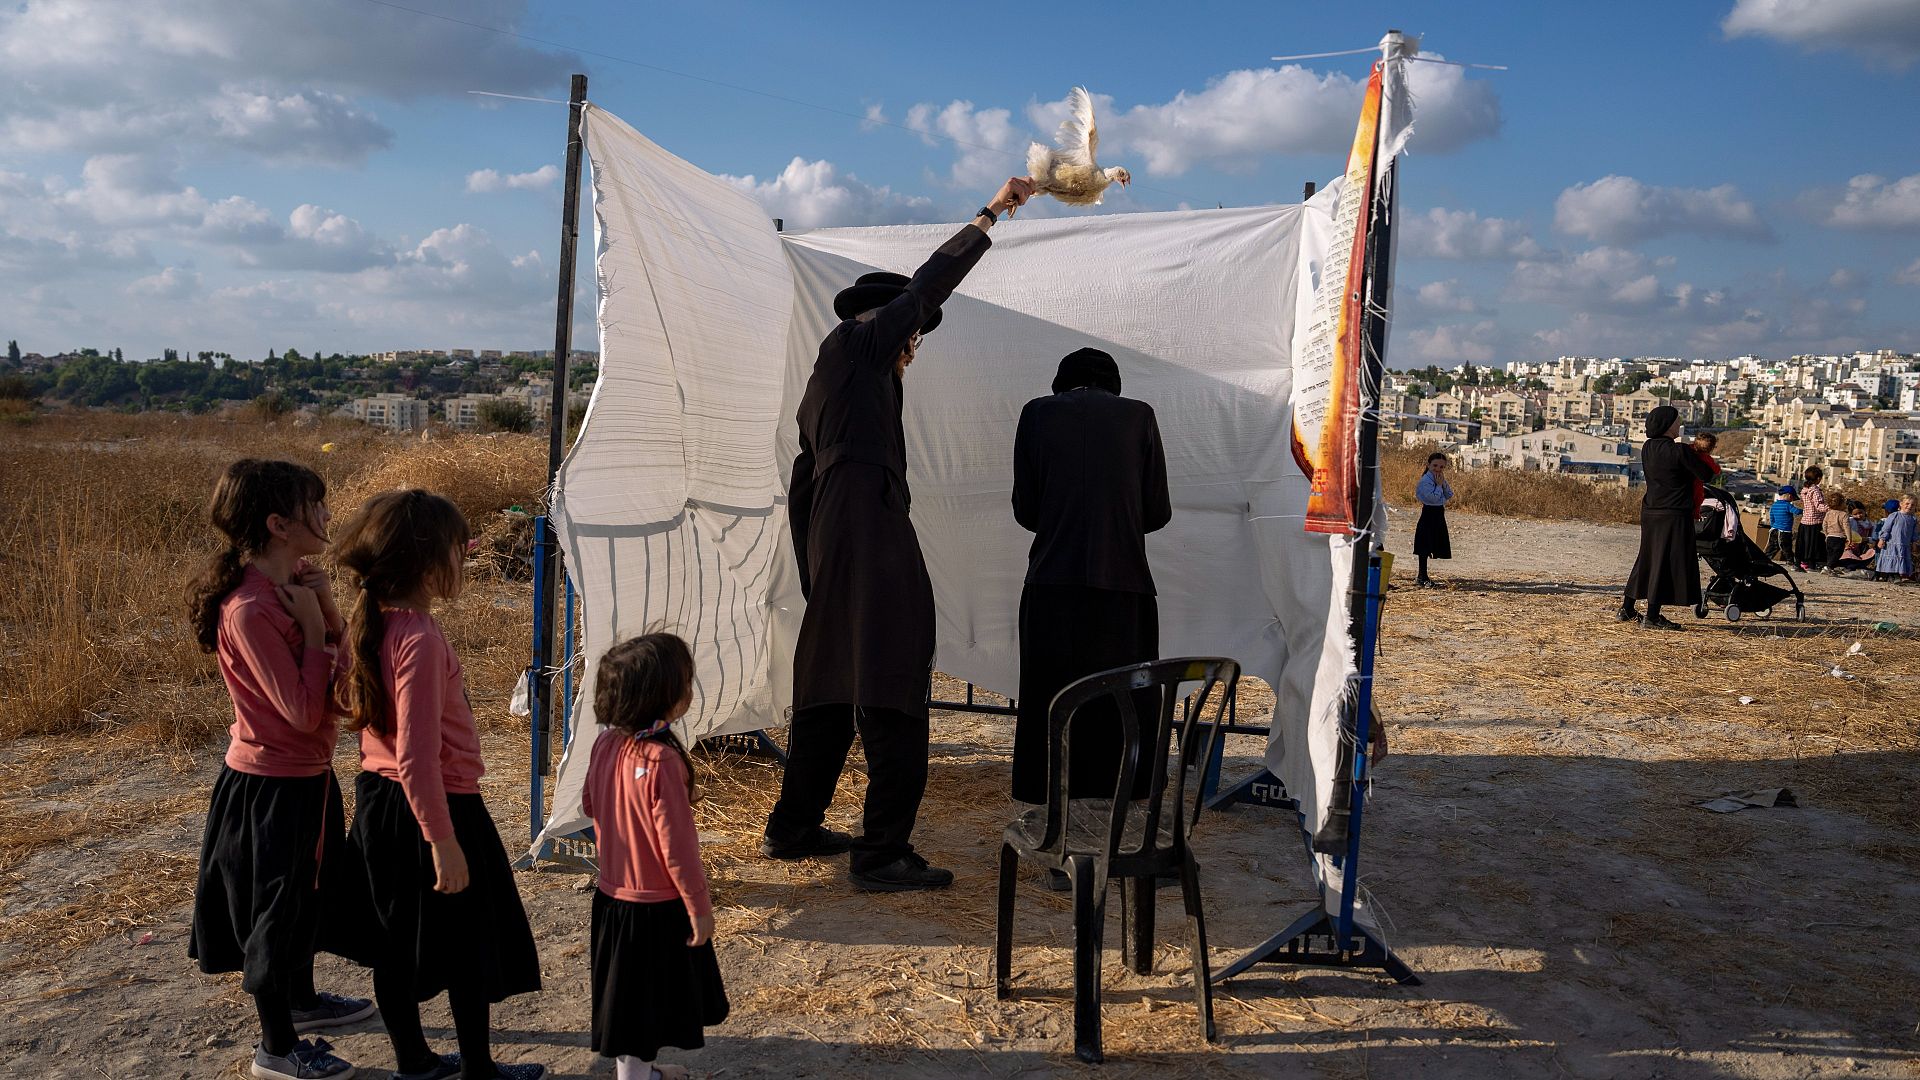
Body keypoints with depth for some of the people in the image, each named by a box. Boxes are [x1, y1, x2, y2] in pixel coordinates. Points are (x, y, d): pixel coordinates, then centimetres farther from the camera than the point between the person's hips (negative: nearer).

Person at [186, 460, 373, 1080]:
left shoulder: (292, 589, 1)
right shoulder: (250, 610, -27)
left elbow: (345, 669, 3)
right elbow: (303, 712, -26)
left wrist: (326, 607, -10)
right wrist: (314, 628, -22)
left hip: (306, 776, 9)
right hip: (271, 786, -9)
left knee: (309, 895, 26)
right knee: (277, 909, 7)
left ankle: (300, 1000, 47)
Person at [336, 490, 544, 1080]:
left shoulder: (371, 625, 2)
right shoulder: (420, 640, -26)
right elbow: (417, 757, -28)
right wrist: (444, 841, -23)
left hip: (377, 798, 9)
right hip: (432, 806, -9)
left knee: (396, 943, 18)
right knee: (471, 943, 9)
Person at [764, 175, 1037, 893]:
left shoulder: (827, 382, 29)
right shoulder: (859, 341, 5)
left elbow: (800, 493, 26)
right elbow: (926, 286, 0)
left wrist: (817, 576, 24)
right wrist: (989, 215, 9)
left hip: (830, 540, 10)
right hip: (872, 535, -10)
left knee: (830, 688, 16)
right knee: (891, 698, -12)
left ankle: (793, 828, 24)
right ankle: (882, 854, -13)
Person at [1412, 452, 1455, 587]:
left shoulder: (1441, 480, 12)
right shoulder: (1425, 480, -14)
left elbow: (1449, 496, 9)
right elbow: (1433, 498, -22)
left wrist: (1444, 483, -3)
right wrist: (1439, 485, -13)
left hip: (1439, 514, 8)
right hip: (1429, 514, -8)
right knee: (1425, 547, -5)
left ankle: (1422, 576, 15)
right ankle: (1422, 577, -1)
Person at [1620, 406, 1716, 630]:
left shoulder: (1647, 448, 3)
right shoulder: (1679, 451, -17)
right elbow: (1706, 475, -10)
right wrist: (1698, 458, 8)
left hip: (1650, 512, 7)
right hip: (1674, 516, -7)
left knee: (1647, 558, 17)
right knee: (1667, 562, -1)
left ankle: (1627, 609, 21)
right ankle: (1652, 617, 0)